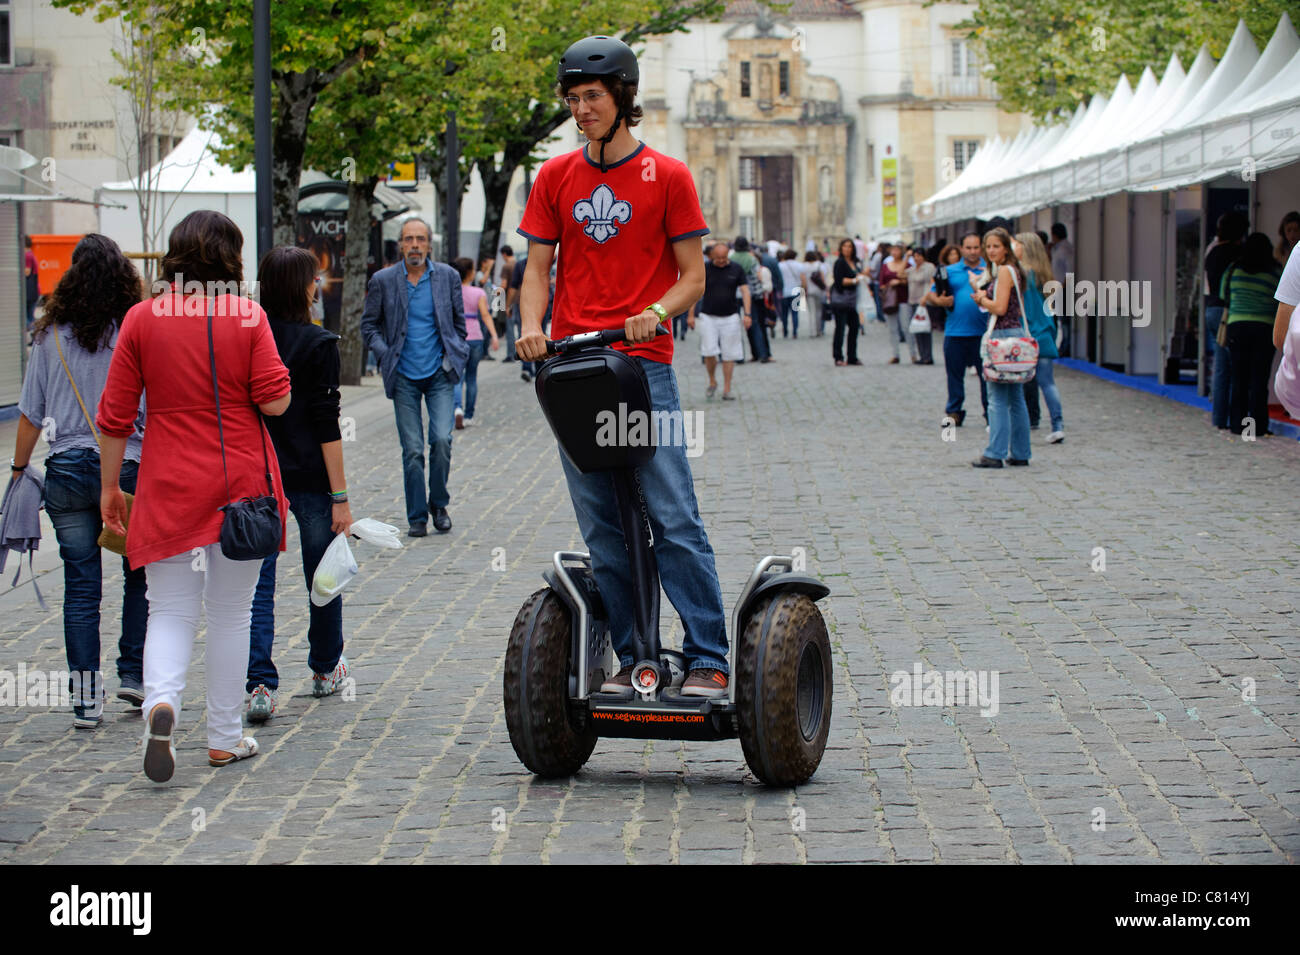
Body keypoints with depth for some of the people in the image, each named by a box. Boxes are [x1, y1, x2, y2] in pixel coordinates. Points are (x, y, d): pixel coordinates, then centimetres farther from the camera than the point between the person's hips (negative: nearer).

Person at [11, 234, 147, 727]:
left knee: (81, 585, 5)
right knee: (141, 574, 18)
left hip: (67, 470, 1)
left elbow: (31, 414, 3)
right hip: (129, 467, -1)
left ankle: (85, 697, 4)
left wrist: (20, 467, 14)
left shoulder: (51, 336, -1)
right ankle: (133, 672, 16)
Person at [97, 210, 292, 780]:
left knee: (170, 609, 6)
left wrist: (109, 487, 11)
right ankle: (224, 738, 17)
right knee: (231, 611, 11)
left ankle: (160, 701, -22)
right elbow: (275, 401, -10)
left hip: (170, 487, 1)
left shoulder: (142, 320, -1)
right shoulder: (247, 317, -6)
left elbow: (115, 416, 1)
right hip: (241, 483, 0)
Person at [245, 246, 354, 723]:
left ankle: (260, 684, -11)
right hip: (309, 477, -3)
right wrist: (340, 495, -9)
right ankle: (326, 668, 33)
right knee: (323, 575, 16)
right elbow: (326, 425, -12)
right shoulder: (317, 344, -10)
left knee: (257, 582, 1)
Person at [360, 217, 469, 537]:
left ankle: (438, 504, 9)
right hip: (404, 377, 0)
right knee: (412, 449, -1)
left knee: (441, 439, -13)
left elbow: (459, 322, 14)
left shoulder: (448, 276, 4)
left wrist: (456, 356, 4)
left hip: (440, 374, 0)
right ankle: (417, 517, 10)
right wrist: (386, 355, -4)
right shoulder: (383, 280, 1)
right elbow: (369, 324, 8)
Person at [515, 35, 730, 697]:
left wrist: (655, 313, -17)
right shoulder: (555, 177, 13)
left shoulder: (667, 176, 4)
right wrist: (532, 324, -8)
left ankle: (707, 661, -6)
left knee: (674, 520, -10)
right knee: (603, 532, 5)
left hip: (644, 367, -3)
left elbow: (693, 276, 3)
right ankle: (631, 661, 12)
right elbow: (538, 267, 12)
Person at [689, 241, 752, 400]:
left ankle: (727, 390, 7)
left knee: (729, 355, 1)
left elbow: (745, 291, 0)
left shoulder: (736, 269, 1)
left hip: (730, 317, 1)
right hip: (708, 316, -1)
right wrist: (691, 314, 0)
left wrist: (747, 314, -11)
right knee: (709, 353, -10)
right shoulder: (705, 269, 0)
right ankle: (712, 382, 13)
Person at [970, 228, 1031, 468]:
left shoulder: (1004, 271, -11)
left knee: (998, 398, -8)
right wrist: (983, 297, 8)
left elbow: (1000, 308, -19)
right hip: (1016, 333, 10)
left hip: (1004, 335, -10)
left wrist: (981, 298, -2)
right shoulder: (1014, 271, 17)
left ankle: (995, 454, -9)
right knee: (1015, 397, 11)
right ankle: (1020, 453, 14)